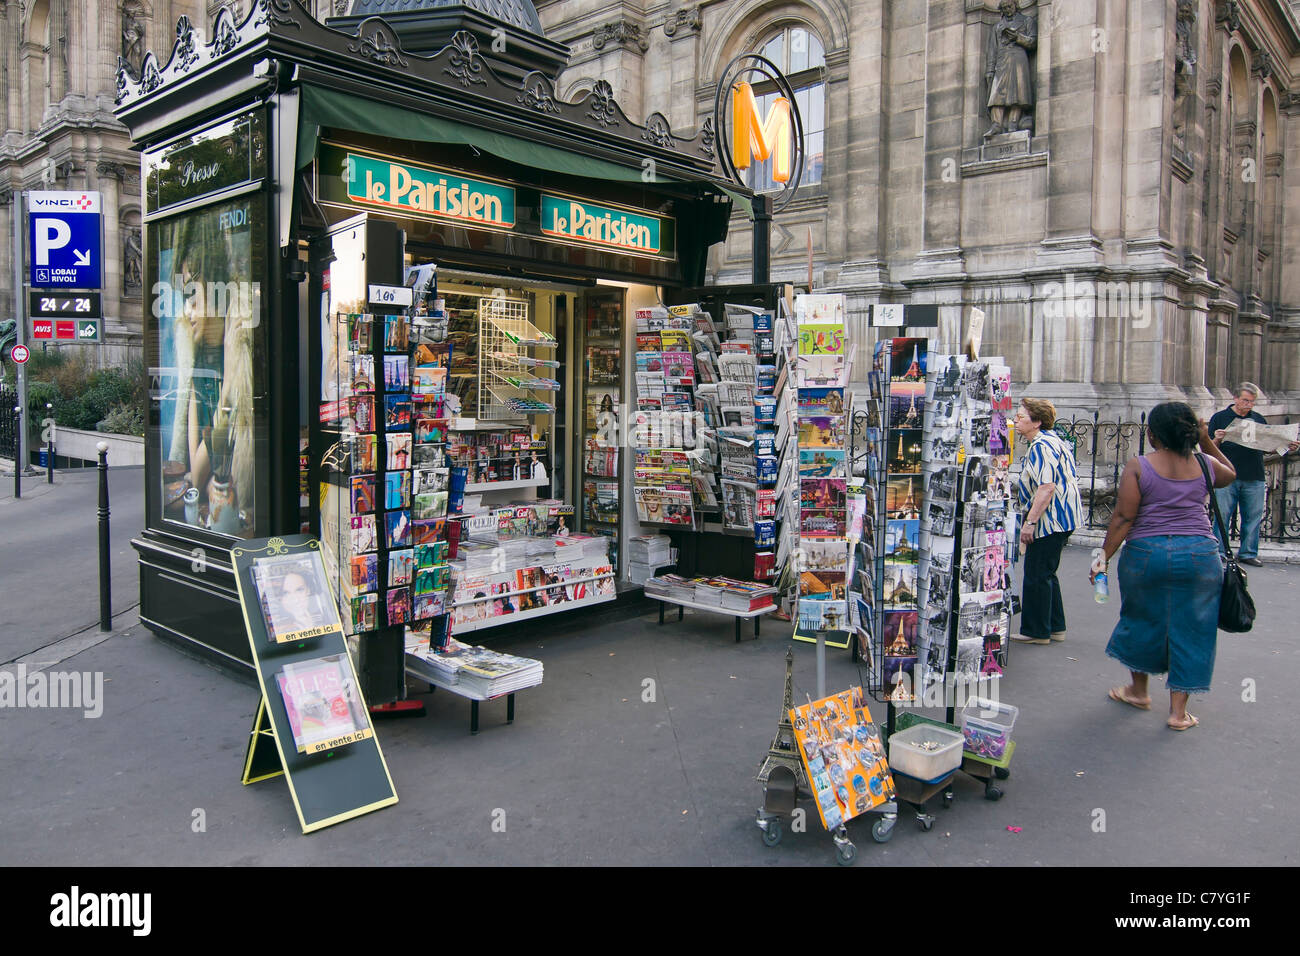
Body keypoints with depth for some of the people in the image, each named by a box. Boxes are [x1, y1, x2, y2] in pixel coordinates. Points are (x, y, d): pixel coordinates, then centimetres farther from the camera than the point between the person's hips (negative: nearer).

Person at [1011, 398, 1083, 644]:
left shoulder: (1041, 446, -18)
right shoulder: (1052, 440, 16)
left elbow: (1047, 487, -27)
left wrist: (1030, 522, -25)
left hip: (1051, 520, -11)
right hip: (1061, 519, 11)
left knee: (1036, 576, -3)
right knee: (1046, 575, 18)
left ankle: (1036, 631, 5)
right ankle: (1055, 627, 25)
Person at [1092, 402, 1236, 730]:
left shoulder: (1138, 466, -7)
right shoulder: (1206, 464, 4)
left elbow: (1124, 517, -10)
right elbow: (1230, 475, 28)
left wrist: (1105, 555, -5)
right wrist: (1207, 443, 20)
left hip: (1146, 553, -1)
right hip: (1199, 554, 2)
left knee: (1142, 620, 17)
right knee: (1188, 628, 9)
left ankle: (1139, 690, 33)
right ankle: (1178, 710, 13)